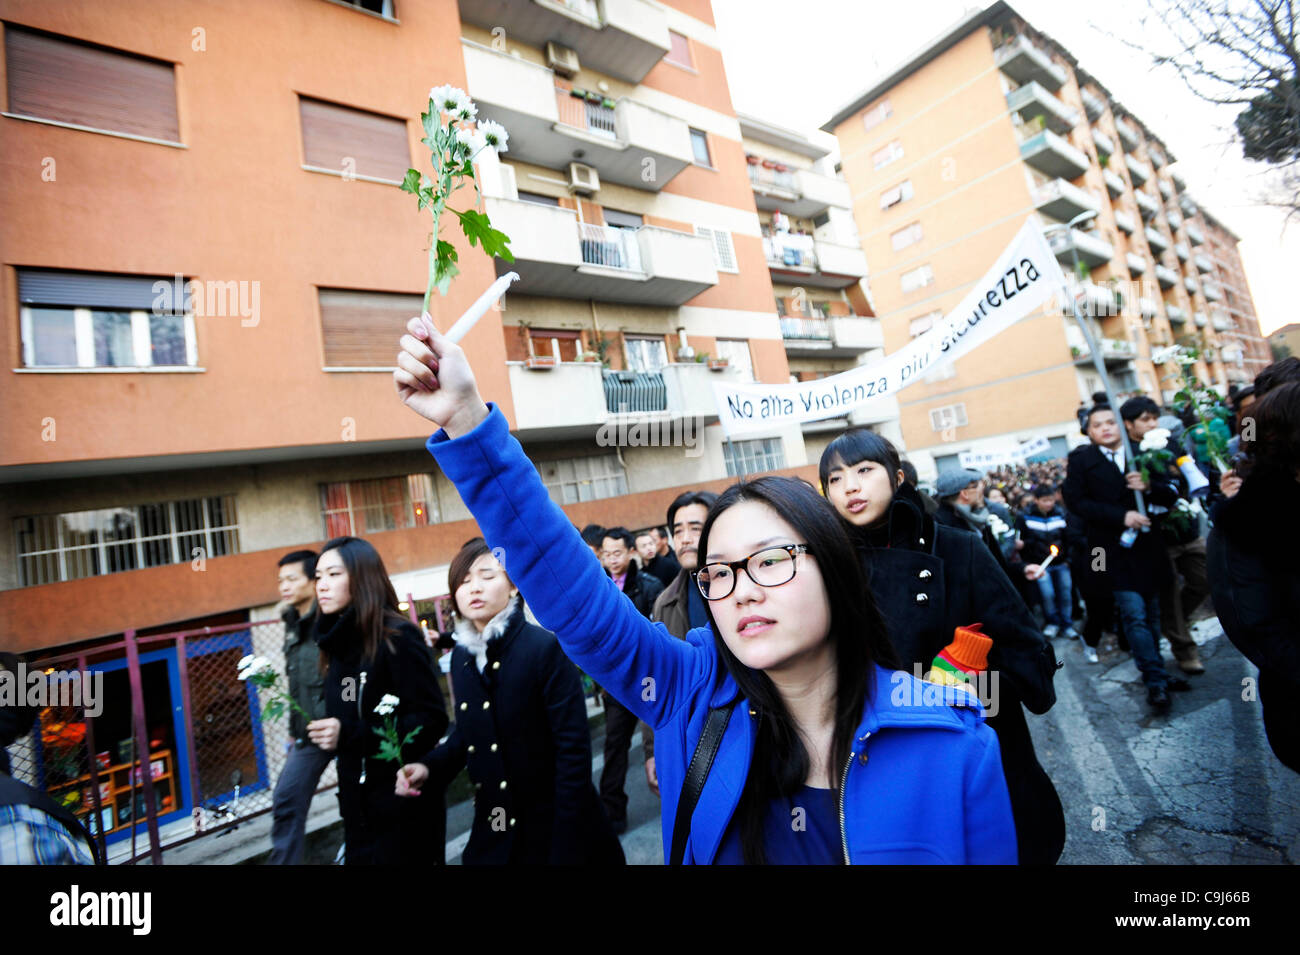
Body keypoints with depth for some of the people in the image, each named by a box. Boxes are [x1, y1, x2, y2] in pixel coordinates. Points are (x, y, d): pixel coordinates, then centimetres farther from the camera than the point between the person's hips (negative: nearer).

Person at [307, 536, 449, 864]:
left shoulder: (398, 637, -17)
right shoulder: (339, 643, 7)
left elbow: (432, 721, -20)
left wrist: (349, 734, -25)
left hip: (404, 807, -7)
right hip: (359, 806, 7)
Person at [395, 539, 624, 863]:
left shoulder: (545, 648, -19)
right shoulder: (460, 657, 0)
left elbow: (573, 748, -20)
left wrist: (566, 848, -19)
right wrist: (429, 766, -5)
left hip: (554, 827, -5)